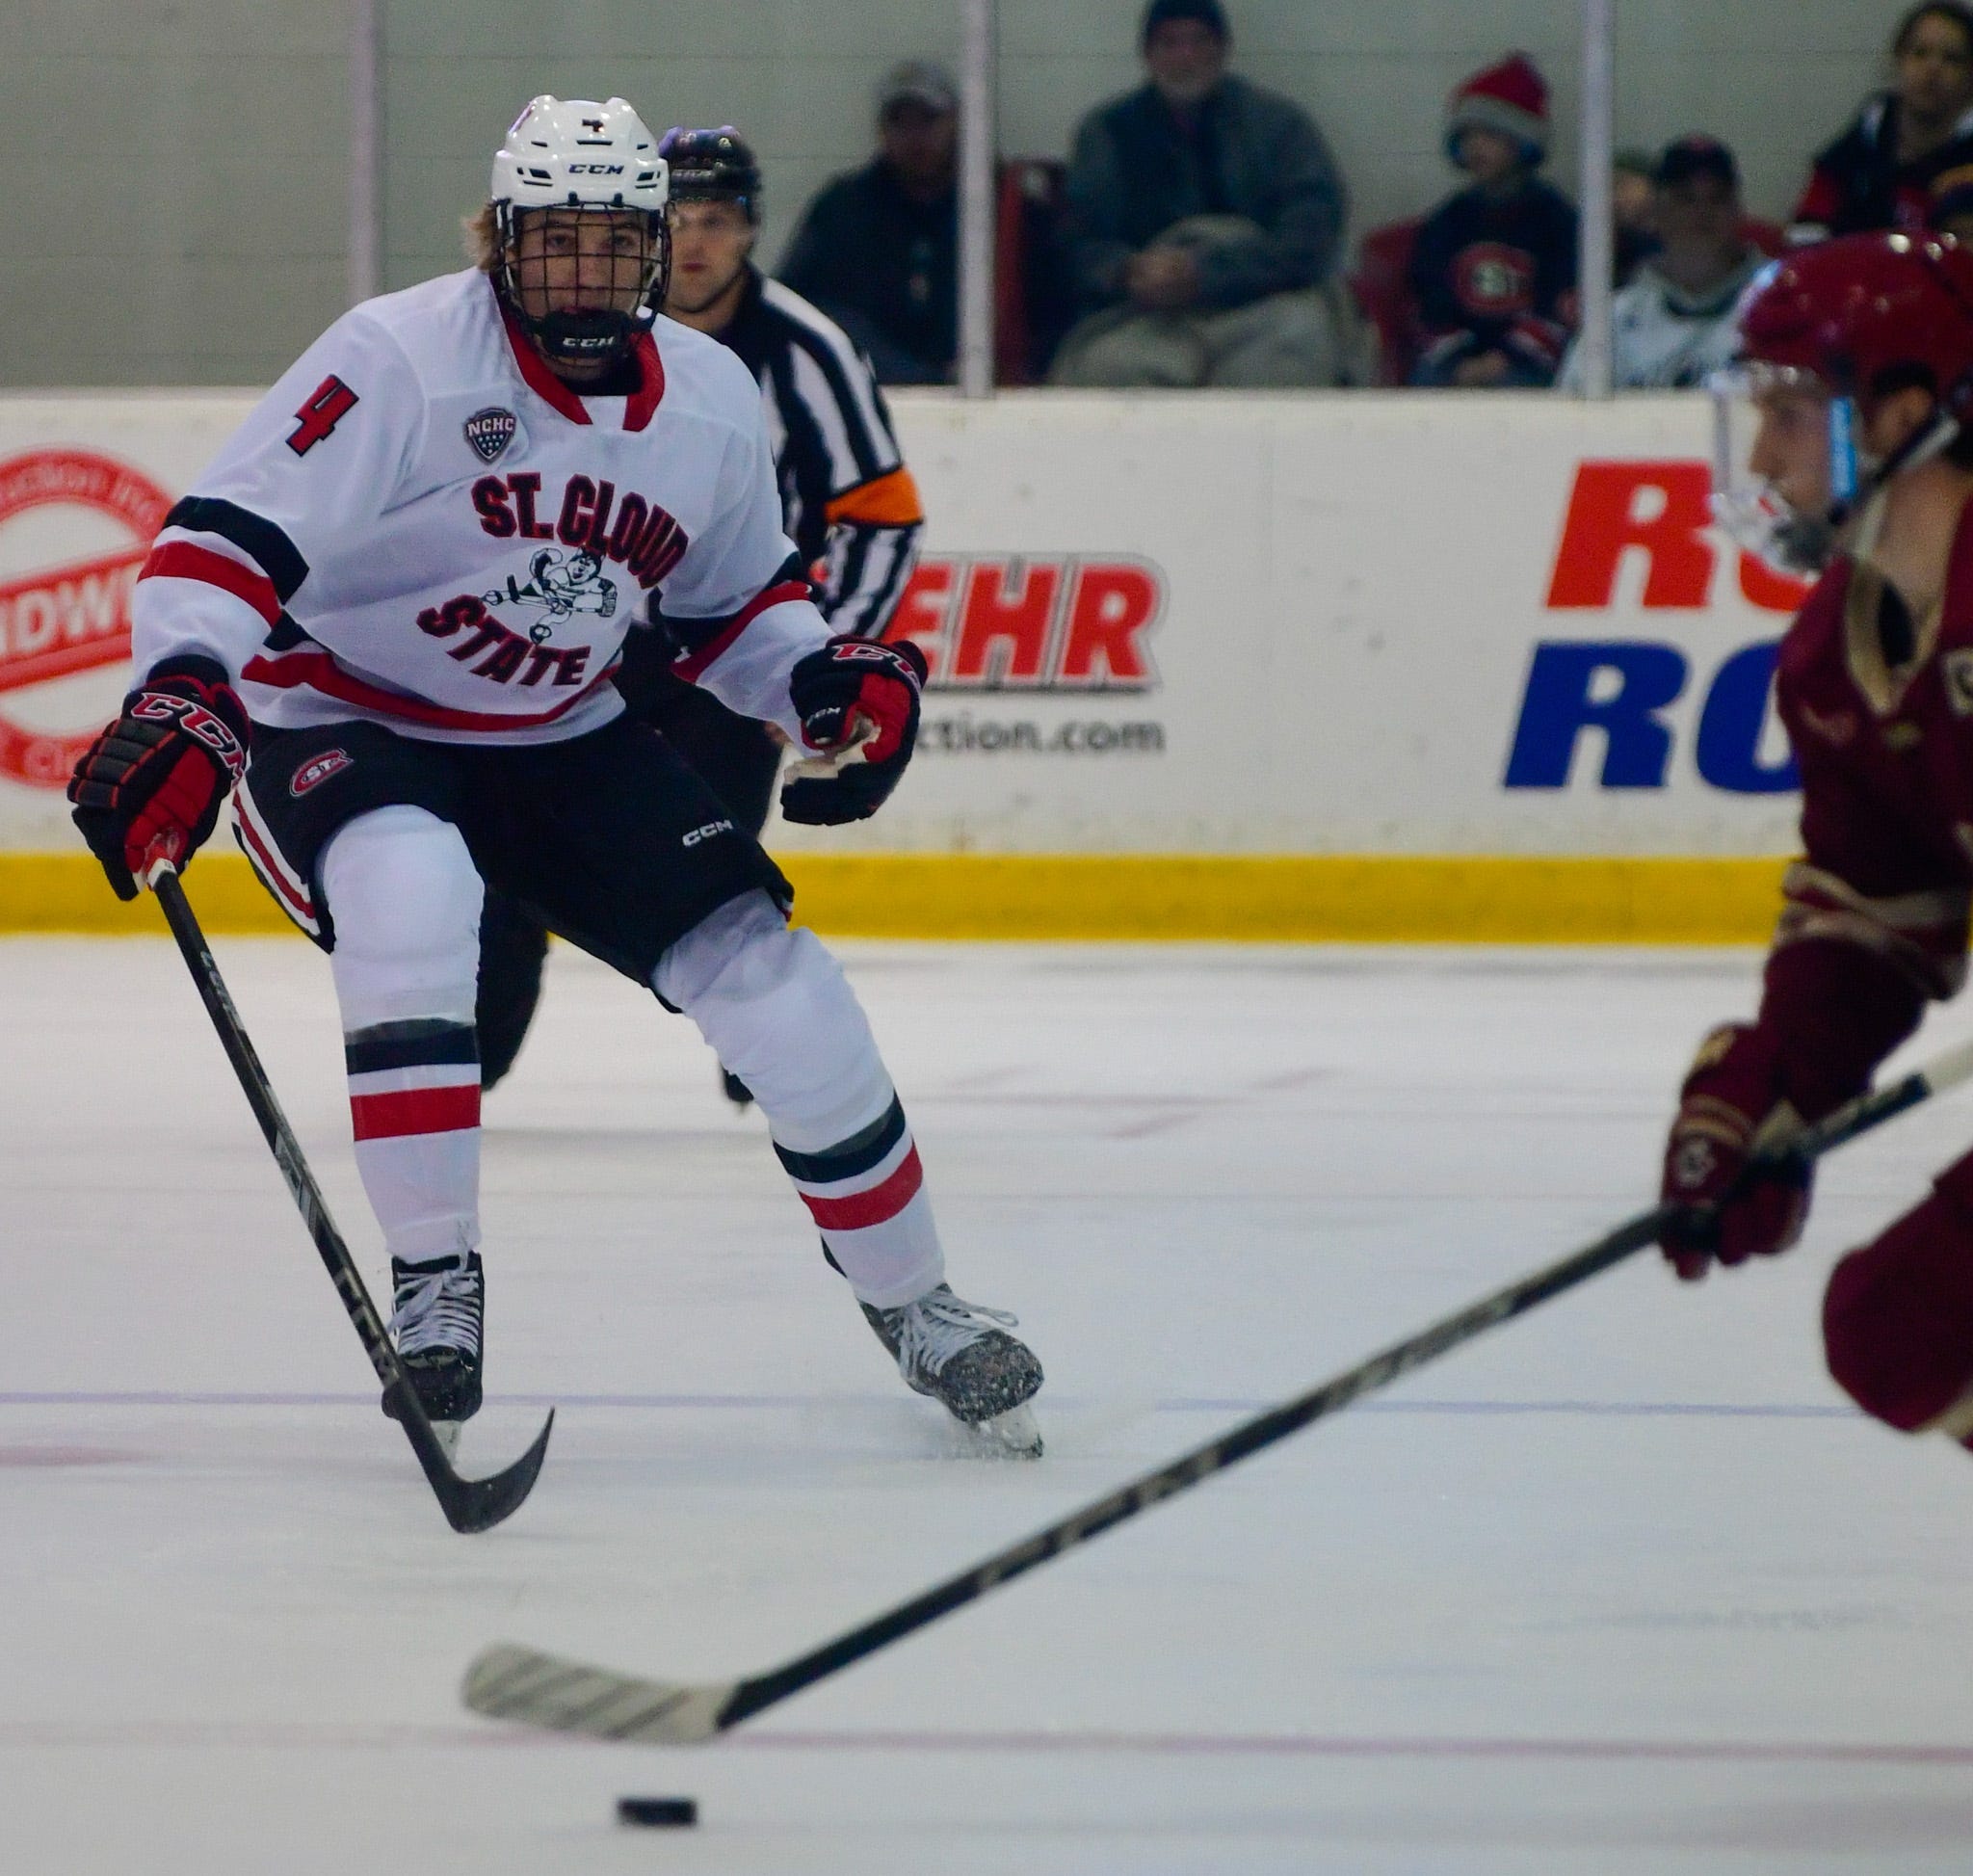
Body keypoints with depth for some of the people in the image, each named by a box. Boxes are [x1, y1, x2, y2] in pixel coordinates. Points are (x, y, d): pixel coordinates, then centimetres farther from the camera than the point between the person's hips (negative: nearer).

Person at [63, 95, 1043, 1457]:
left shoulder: (712, 403, -3)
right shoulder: (399, 359, -22)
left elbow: (736, 603, 12)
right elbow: (227, 540, -26)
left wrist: (832, 679, -7)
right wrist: (182, 702, -42)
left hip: (560, 742, 5)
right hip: (339, 720, -5)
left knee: (758, 962, -6)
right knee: (409, 894, -37)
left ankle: (910, 1302, 14)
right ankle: (435, 1287, -24)